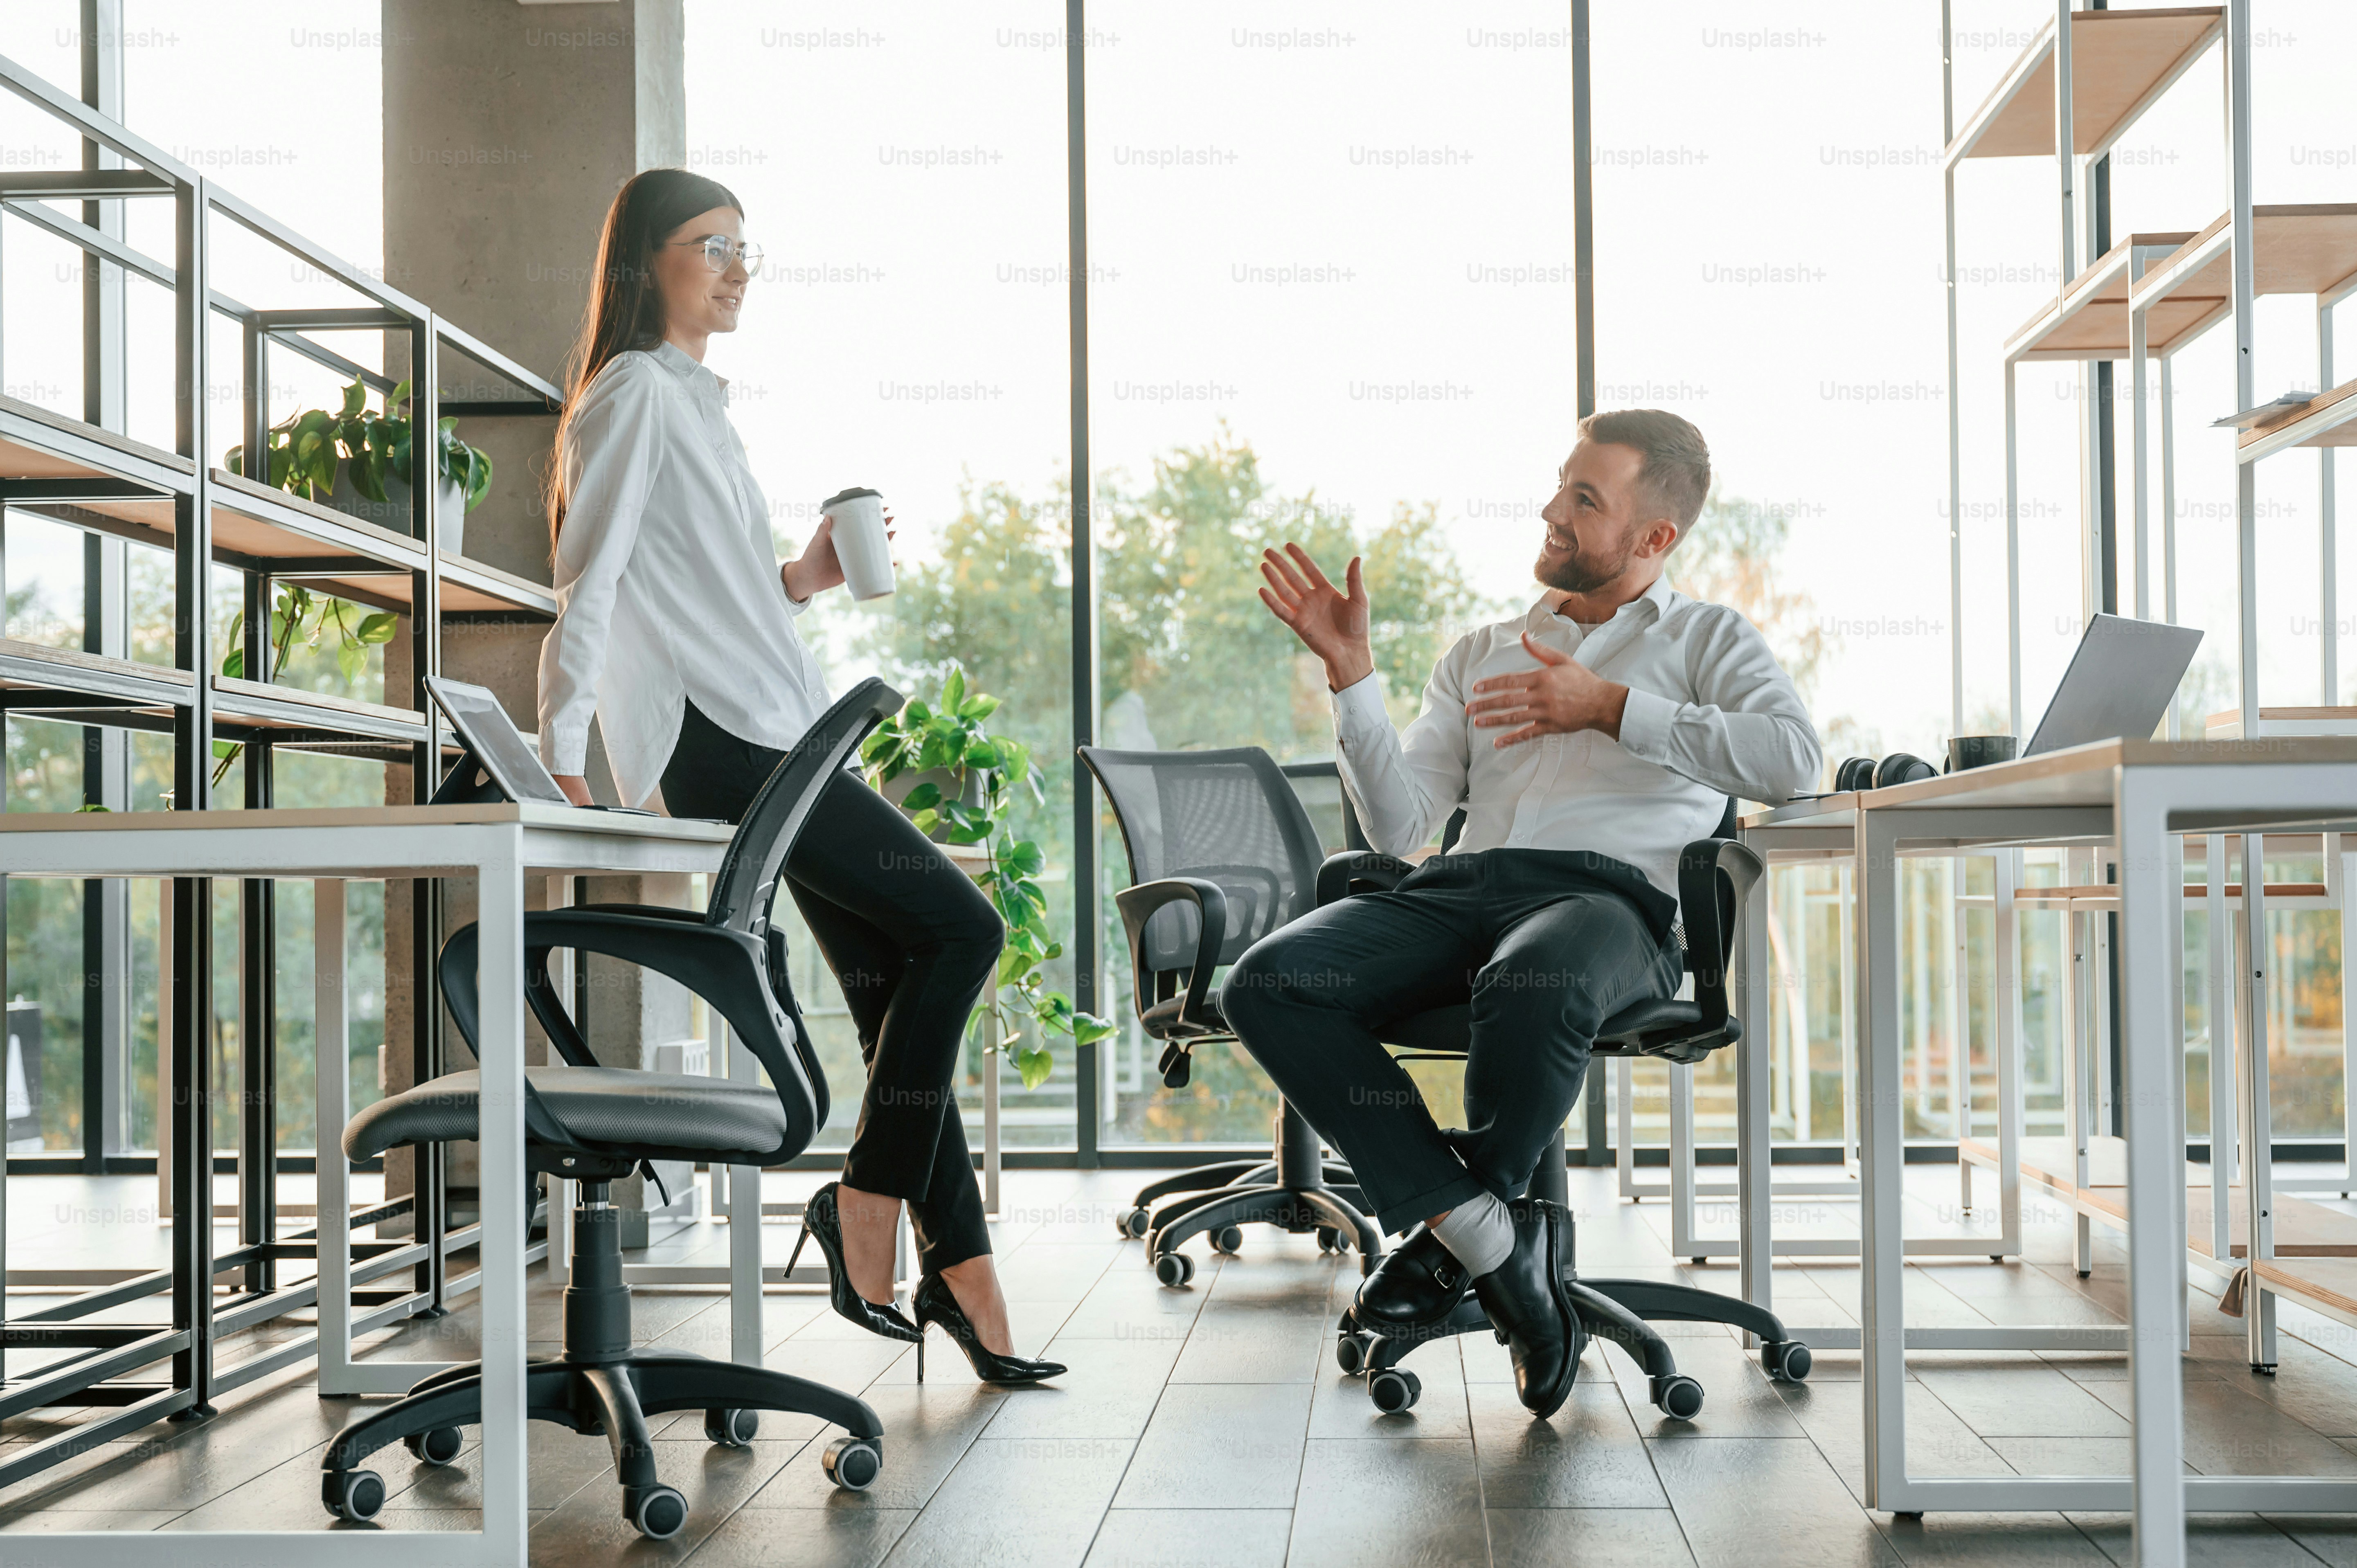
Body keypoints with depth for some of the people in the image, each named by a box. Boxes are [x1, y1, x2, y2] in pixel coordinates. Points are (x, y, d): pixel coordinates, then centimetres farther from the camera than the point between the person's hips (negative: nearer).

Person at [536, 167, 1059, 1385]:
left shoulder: (694, 401, 25)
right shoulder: (635, 392, -4)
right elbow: (589, 589, -12)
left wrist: (798, 582, 11)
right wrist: (561, 761, -19)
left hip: (777, 734, 10)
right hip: (726, 743, -10)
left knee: (896, 991, 4)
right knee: (961, 929, -14)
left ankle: (961, 1278, 5)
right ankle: (865, 1205, -6)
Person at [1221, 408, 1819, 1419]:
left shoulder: (1705, 638, 18)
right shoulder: (1480, 654, 28)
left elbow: (1791, 758, -6)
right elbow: (1399, 826, 17)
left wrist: (1610, 708, -5)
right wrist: (1352, 674, 8)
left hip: (1616, 892, -4)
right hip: (1467, 885, 4)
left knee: (1538, 984, -42)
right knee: (1267, 985, -24)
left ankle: (1449, 1239, -14)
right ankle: (1491, 1232, -23)